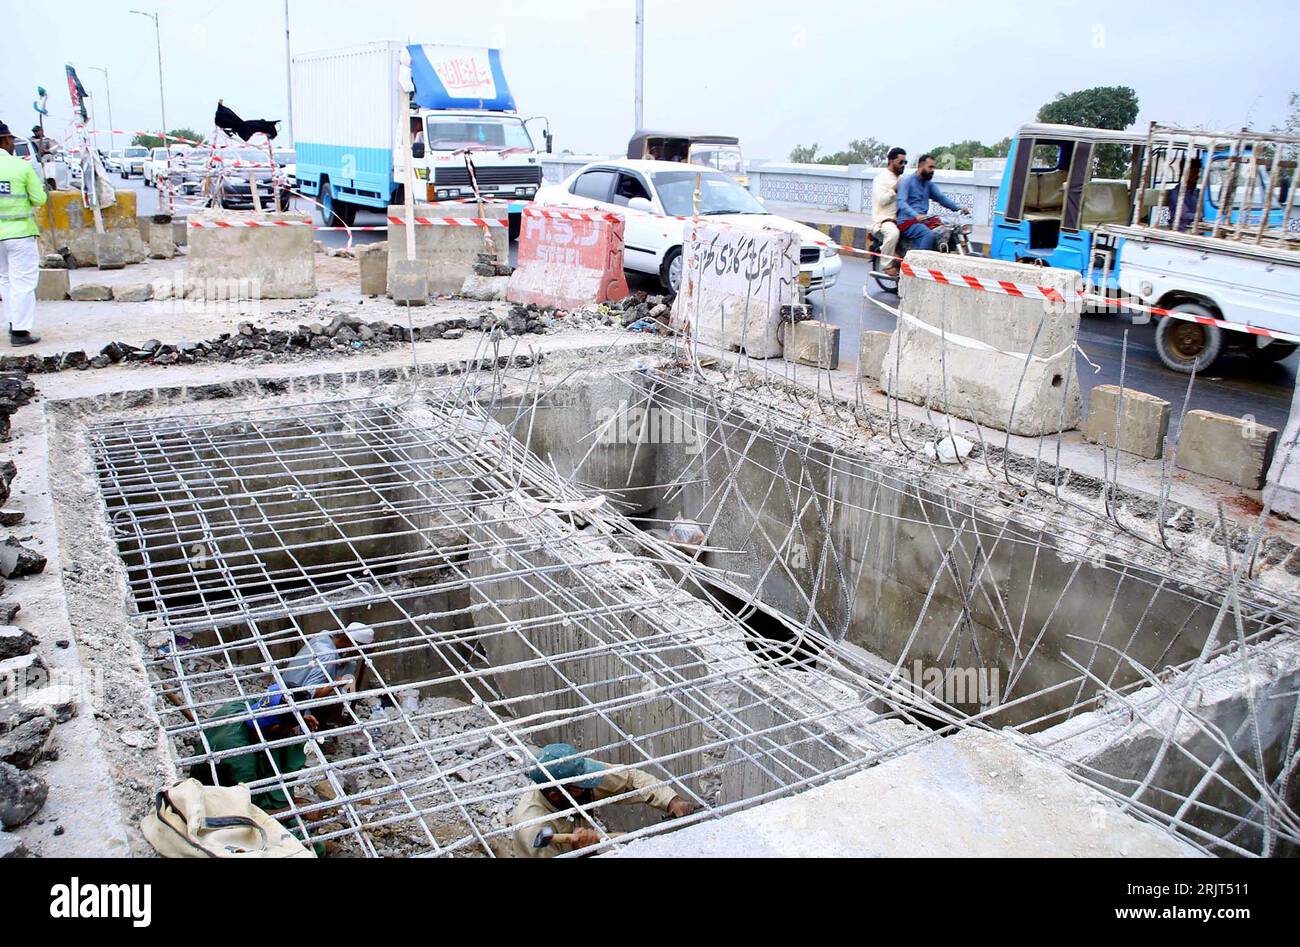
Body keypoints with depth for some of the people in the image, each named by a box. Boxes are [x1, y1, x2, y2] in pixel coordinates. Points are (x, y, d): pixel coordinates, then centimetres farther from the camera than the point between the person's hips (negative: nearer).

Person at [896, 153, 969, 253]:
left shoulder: (929, 184, 19)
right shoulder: (907, 181, -4)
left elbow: (941, 197, 11)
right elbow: (901, 202, -19)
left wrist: (958, 207, -6)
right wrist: (916, 215, -36)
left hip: (923, 220, 7)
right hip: (907, 221, -7)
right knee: (929, 235, -32)